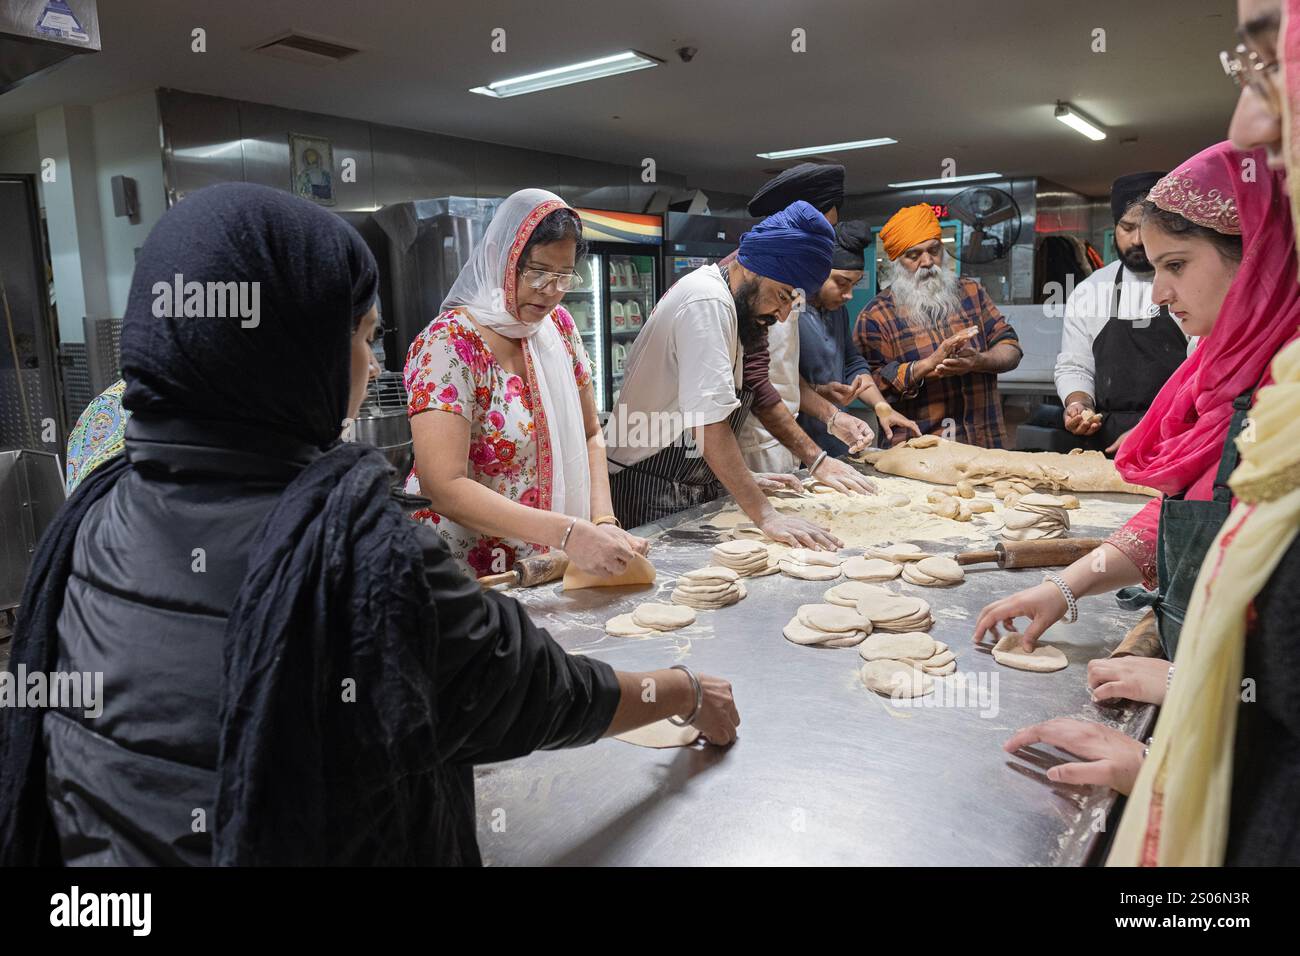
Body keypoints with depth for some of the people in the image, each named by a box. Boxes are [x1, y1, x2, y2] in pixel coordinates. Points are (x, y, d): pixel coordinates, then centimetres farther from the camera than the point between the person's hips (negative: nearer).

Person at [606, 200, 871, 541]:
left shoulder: (715, 295, 12)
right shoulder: (708, 303, -20)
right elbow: (709, 424, -29)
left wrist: (744, 479, 13)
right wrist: (766, 516, -29)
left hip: (687, 485, 10)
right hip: (651, 491, -10)